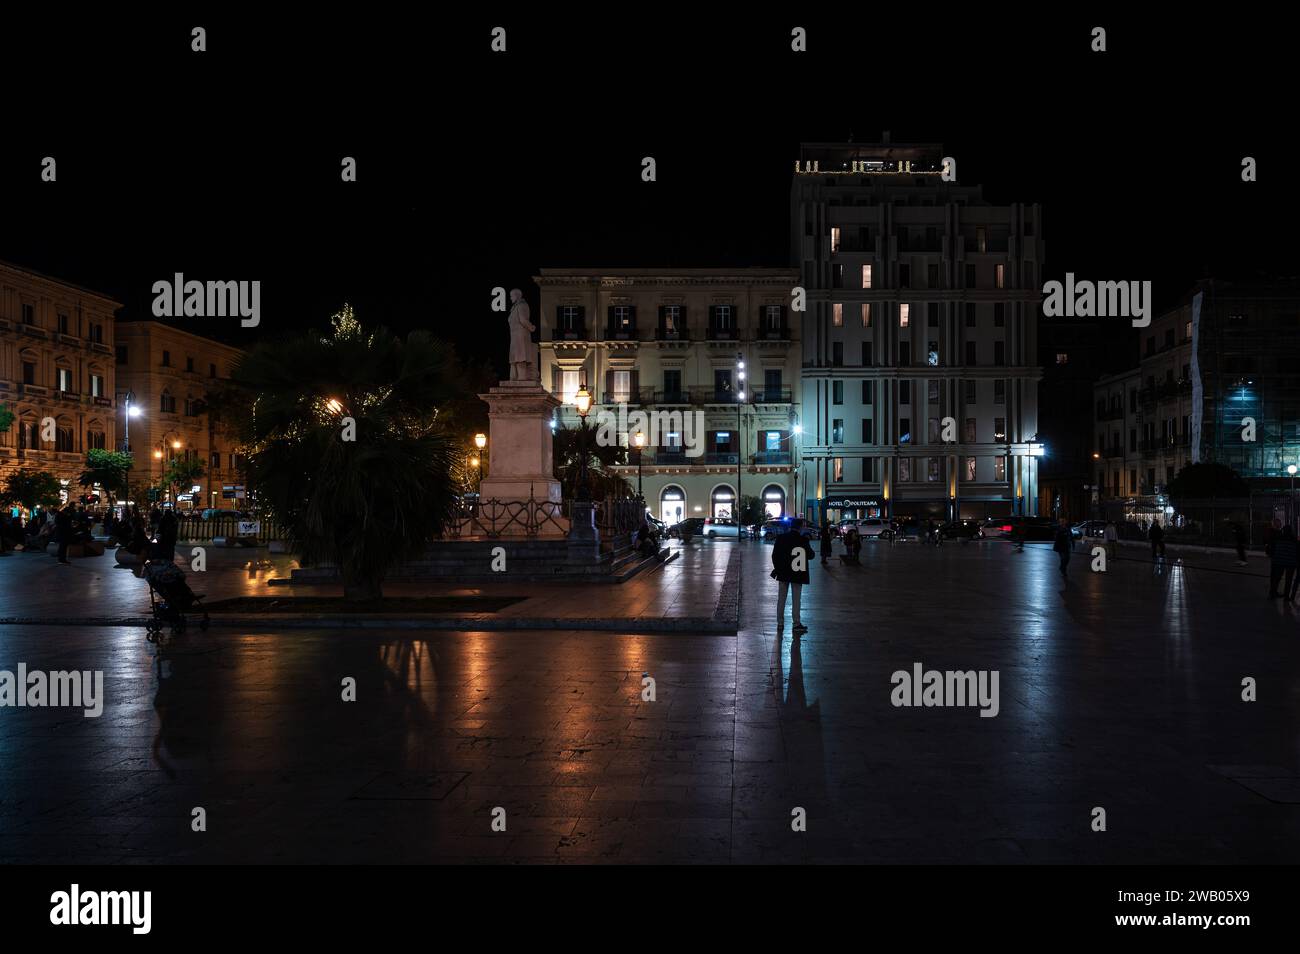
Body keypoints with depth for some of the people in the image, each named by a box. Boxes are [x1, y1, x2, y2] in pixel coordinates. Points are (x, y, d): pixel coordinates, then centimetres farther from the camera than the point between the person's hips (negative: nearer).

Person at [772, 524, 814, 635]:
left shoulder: (781, 539, -6)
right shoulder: (803, 540, -7)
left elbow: (775, 555, -5)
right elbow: (811, 555, 2)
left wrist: (777, 568, 8)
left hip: (783, 573, 1)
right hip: (798, 574, -1)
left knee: (781, 598, 10)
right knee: (796, 599, 5)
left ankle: (780, 623, 12)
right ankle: (797, 624, 2)